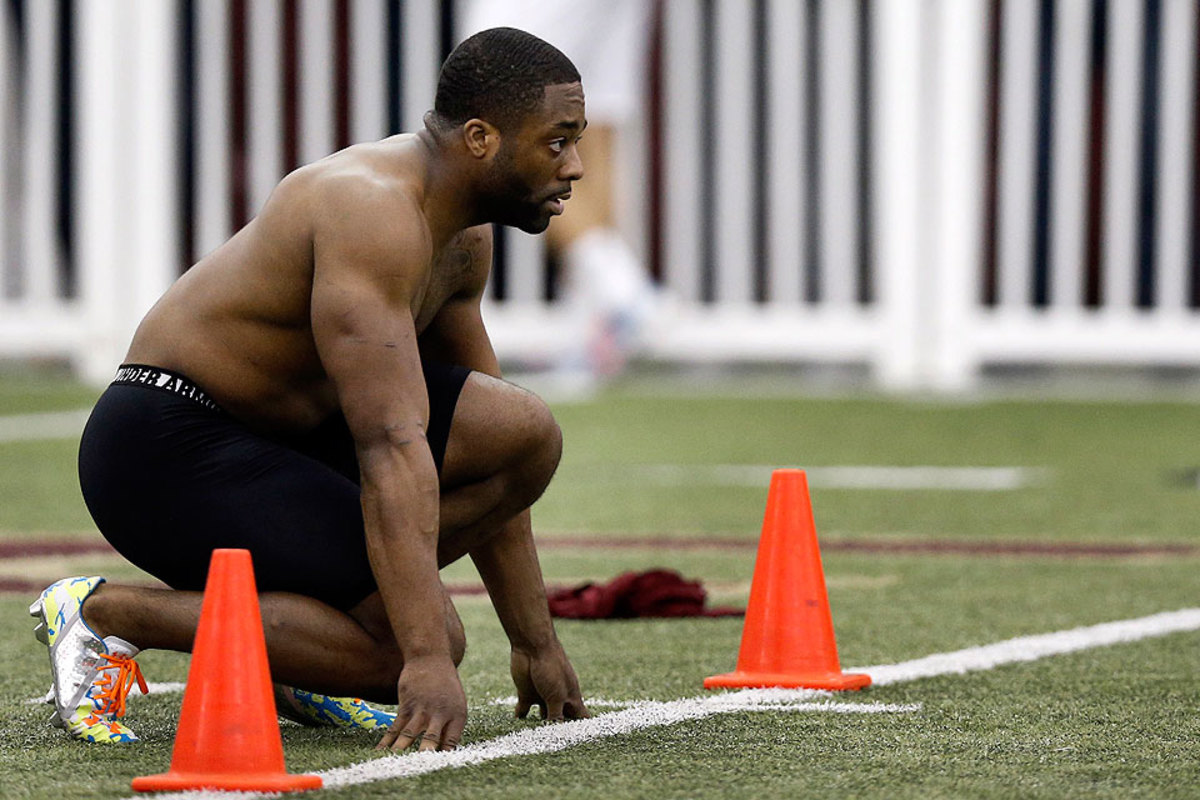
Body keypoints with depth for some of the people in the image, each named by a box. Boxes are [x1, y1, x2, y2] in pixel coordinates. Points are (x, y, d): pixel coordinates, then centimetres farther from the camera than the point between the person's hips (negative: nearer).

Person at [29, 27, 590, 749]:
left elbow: (494, 460, 15)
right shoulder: (373, 210, -25)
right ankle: (103, 613, -10)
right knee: (406, 648, -20)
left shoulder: (466, 237, 7)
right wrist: (429, 662, -38)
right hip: (165, 447, -10)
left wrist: (537, 641, 12)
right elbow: (391, 445, -33)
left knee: (529, 434, -5)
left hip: (282, 435, 10)